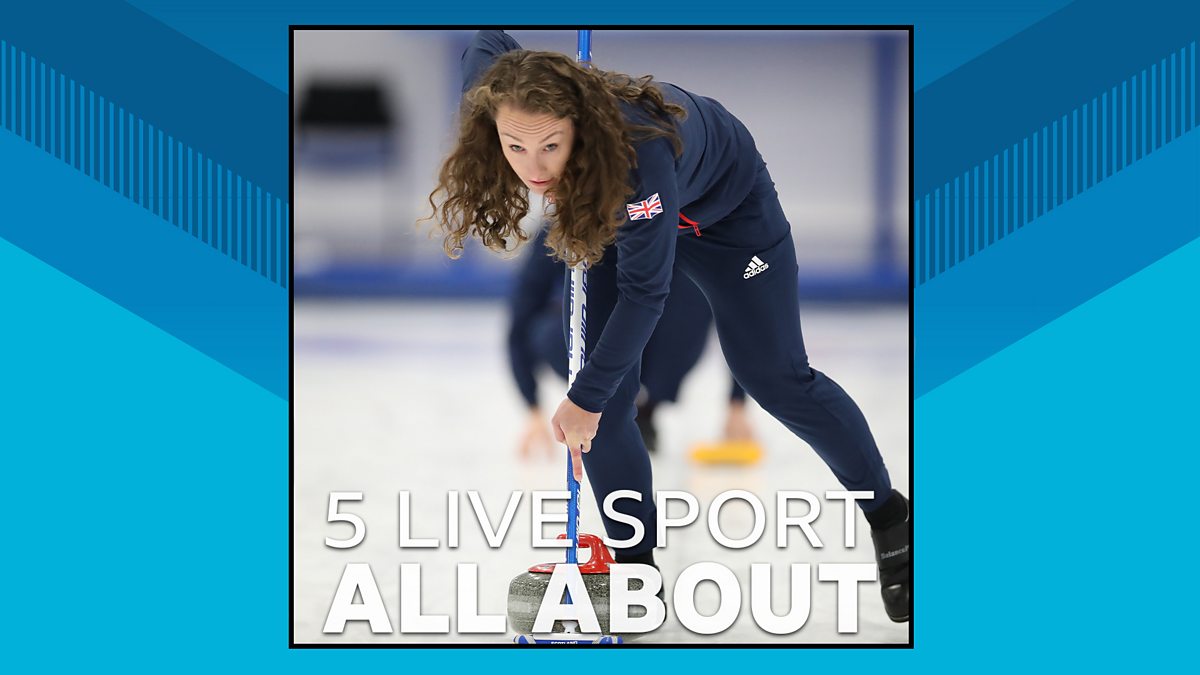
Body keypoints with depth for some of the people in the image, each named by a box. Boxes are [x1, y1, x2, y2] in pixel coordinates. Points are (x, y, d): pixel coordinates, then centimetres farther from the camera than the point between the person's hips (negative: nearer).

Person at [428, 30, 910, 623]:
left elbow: (644, 291, -37)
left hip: (724, 202, -5)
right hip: (617, 213, 5)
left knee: (776, 377, 2)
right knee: (606, 391, -5)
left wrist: (586, 398, -31)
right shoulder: (496, 100, -33)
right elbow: (487, 42, -6)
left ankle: (888, 516, 23)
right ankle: (634, 565, 10)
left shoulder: (636, 155, -49)